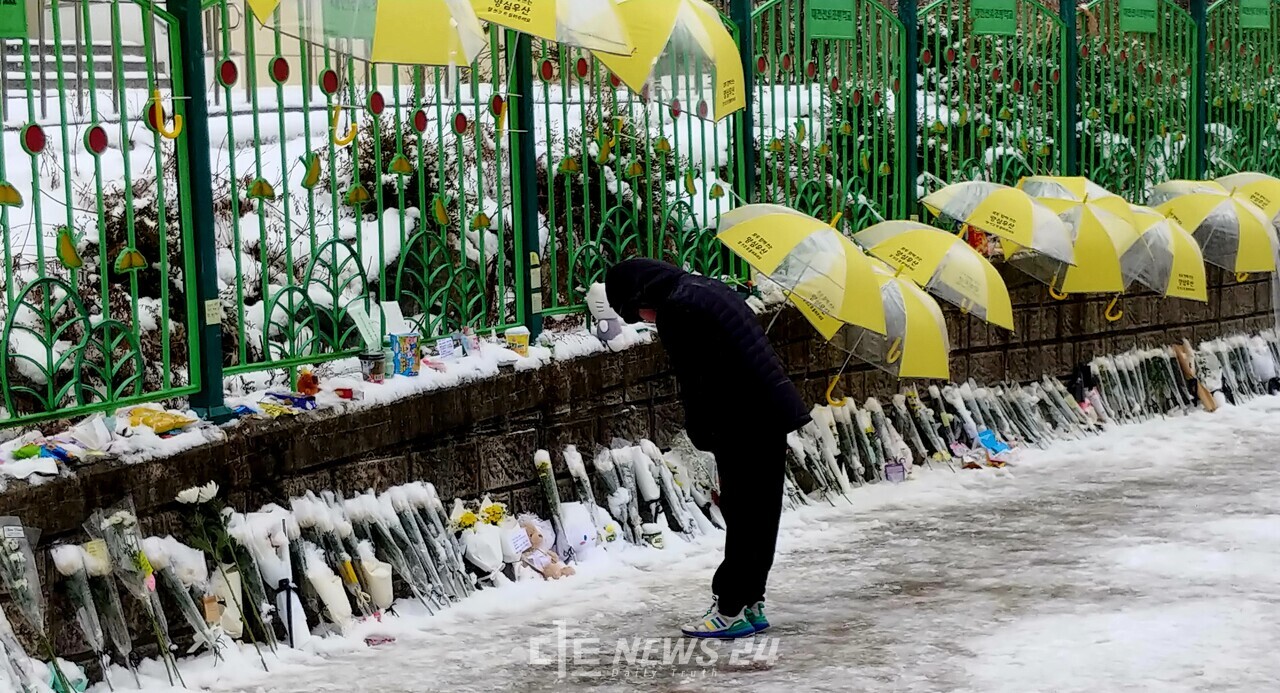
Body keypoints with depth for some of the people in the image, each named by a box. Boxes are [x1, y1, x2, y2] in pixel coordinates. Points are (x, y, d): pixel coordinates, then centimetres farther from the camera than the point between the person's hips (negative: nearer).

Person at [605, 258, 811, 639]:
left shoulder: (675, 310, -11)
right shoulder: (710, 289, 18)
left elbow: (695, 382, -15)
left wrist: (704, 436, -3)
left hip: (745, 424, -10)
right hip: (775, 413, 10)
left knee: (742, 517, -3)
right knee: (762, 512, 14)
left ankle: (731, 610, 3)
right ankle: (752, 603, 22)